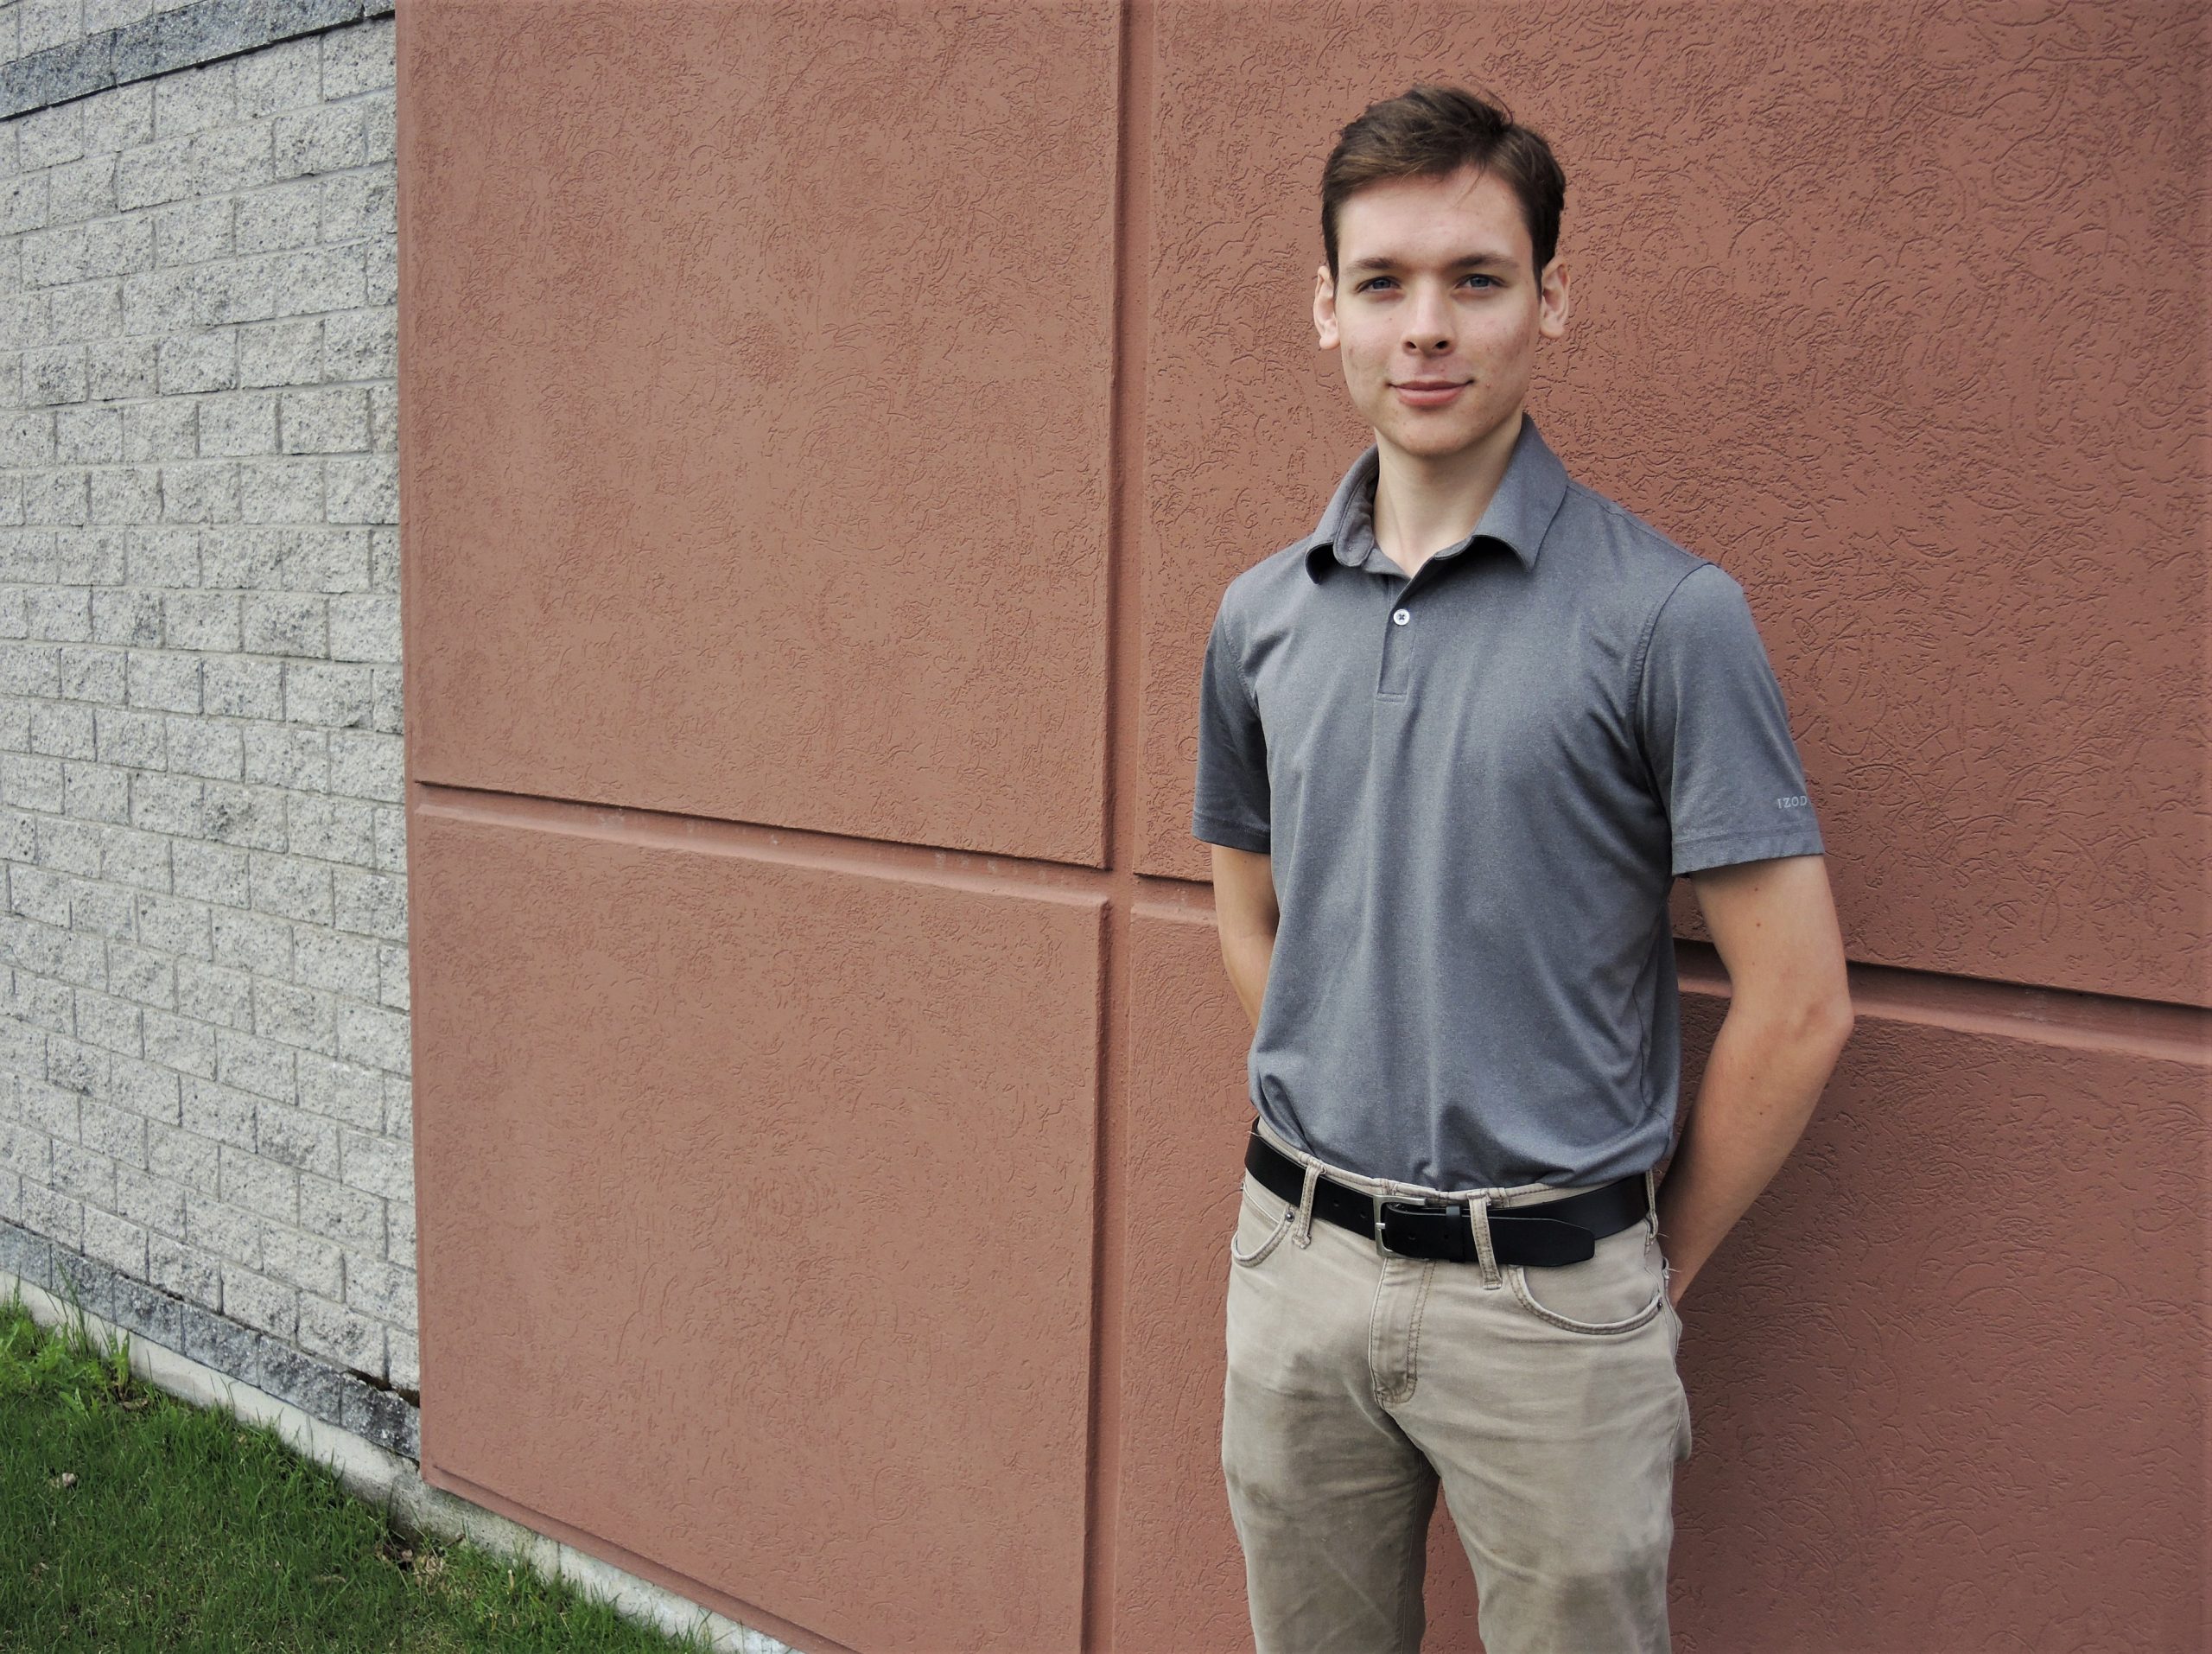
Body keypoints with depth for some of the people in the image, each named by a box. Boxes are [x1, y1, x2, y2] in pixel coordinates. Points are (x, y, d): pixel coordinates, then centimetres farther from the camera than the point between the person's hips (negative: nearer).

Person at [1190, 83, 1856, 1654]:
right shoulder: (1263, 616, 4)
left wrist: (1658, 1265, -2)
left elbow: (1797, 1006, -11)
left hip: (1548, 1298, -4)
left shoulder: (1669, 614, -12)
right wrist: (1333, 1163, 12)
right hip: (1296, 1265, 5)